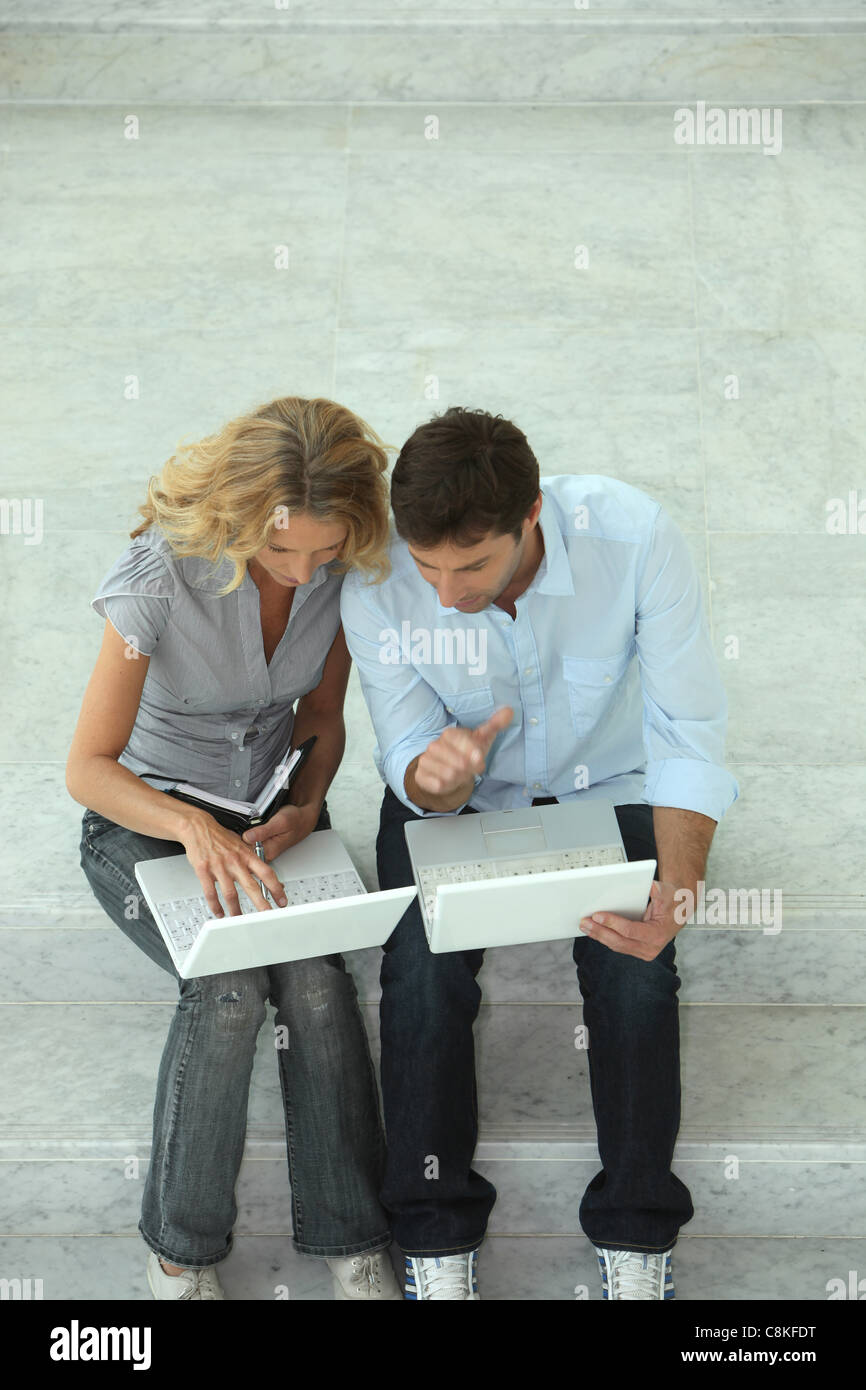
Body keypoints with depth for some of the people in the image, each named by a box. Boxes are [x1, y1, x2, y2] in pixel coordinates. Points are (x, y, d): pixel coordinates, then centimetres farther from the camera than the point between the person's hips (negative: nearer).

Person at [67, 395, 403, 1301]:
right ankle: (181, 1249, -10)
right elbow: (88, 766, -22)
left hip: (273, 809, 3)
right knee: (230, 987, -29)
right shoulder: (162, 573, -25)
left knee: (316, 978, -26)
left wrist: (306, 804, -16)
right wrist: (194, 828, -40)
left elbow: (322, 715, 4)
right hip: (142, 817, -3)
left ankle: (349, 1241, -11)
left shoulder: (343, 571, -12)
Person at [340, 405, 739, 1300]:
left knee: (634, 972, -23)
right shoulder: (375, 580, -26)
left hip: (605, 783, 0)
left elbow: (688, 740, -22)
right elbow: (411, 765, -15)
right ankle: (437, 1241, -6)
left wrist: (678, 887, -39)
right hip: (455, 795, 1)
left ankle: (636, 1242, -3)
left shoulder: (634, 536, -29)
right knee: (423, 968, -24)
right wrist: (434, 777, -41)